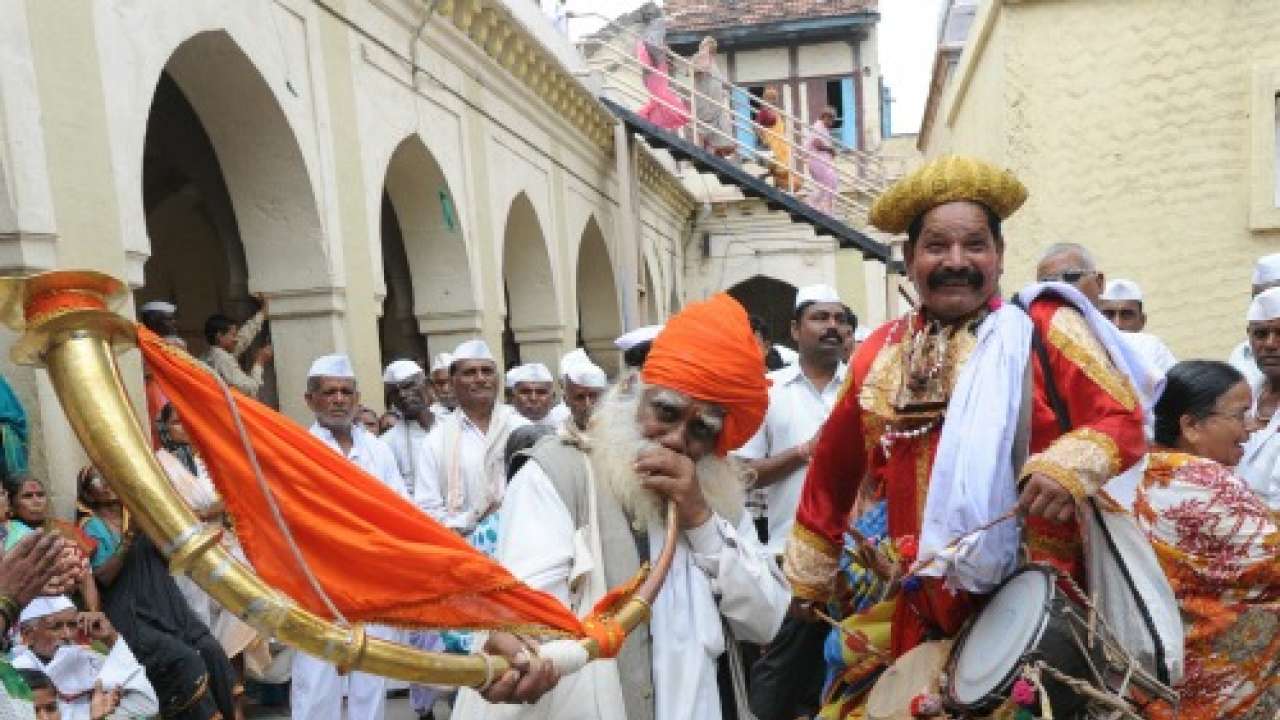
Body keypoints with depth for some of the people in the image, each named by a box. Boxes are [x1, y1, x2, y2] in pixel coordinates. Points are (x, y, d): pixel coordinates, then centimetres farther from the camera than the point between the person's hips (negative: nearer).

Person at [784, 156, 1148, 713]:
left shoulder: (1043, 329, -3)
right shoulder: (881, 351, 7)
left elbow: (1120, 419, -6)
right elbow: (835, 469, 14)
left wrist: (1067, 467, -27)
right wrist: (808, 577, 20)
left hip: (1029, 590, -3)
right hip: (909, 600, 4)